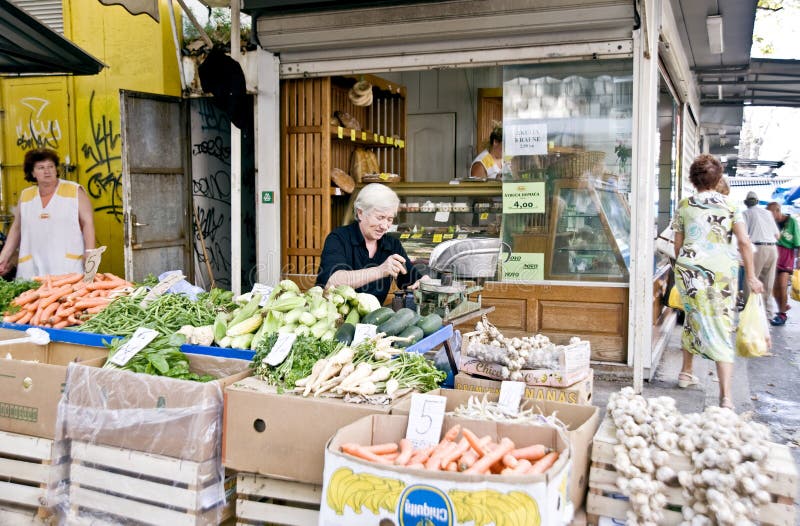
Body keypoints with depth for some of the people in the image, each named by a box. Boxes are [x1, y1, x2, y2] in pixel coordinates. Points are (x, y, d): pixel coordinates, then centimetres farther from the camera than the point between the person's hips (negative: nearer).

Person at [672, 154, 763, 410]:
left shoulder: (684, 206, 4)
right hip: (722, 271, -1)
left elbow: (678, 244, 8)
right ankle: (726, 397, -8)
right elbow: (744, 242, -4)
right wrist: (751, 276, 3)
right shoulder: (730, 206, 1)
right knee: (722, 328, 0)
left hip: (689, 269, 1)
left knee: (693, 317, 22)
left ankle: (686, 372, 35)